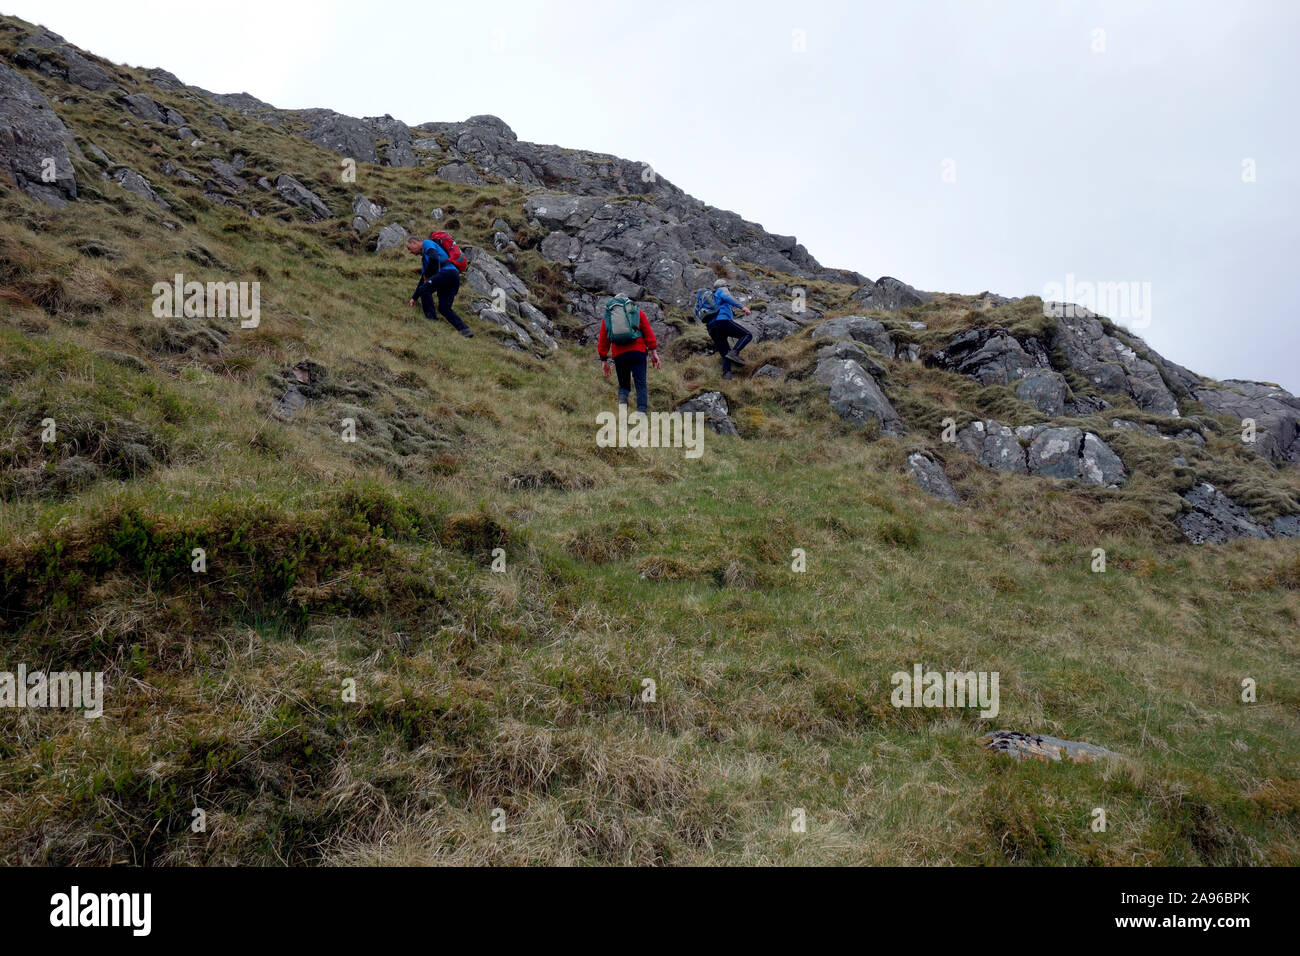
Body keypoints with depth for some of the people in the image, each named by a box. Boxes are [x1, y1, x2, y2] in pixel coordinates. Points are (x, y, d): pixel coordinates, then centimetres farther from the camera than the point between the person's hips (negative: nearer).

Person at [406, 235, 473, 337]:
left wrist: (427, 275, -1)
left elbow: (434, 259, -14)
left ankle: (431, 319, -11)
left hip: (448, 271, -9)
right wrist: (413, 298, 32)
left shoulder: (427, 243, 7)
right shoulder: (423, 257, 33)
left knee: (424, 289, -9)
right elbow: (423, 280, 34)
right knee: (444, 308, 6)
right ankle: (464, 329, -4)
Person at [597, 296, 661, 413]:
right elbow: (648, 333, 4)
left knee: (623, 385, 15)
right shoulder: (638, 312, 14)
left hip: (619, 355, 2)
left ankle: (622, 400, -17)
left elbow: (603, 339, 15)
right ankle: (642, 412, -21)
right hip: (637, 352, -2)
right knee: (641, 385, -3)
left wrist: (604, 360, 17)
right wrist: (653, 352, 2)